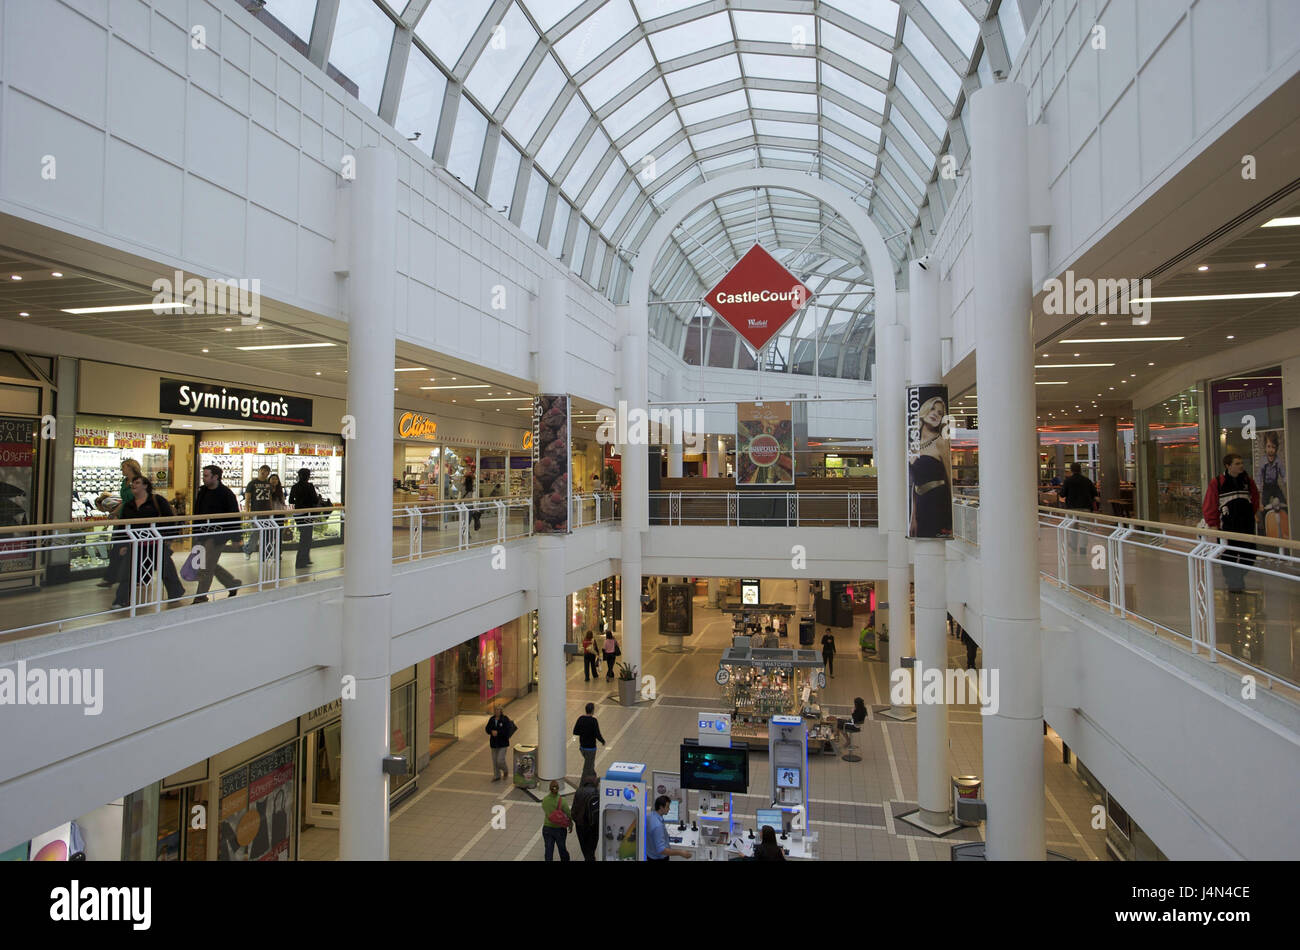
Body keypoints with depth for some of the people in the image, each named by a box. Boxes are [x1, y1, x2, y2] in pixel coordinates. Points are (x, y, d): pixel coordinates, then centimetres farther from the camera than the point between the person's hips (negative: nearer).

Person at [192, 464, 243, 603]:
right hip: (204, 534, 8)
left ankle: (200, 597, 6)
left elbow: (234, 517, -9)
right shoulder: (201, 492, 10)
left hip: (218, 535, -8)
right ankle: (233, 583, 30)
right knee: (211, 565, 14)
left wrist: (236, 538, -11)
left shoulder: (226, 494, -11)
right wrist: (196, 532, 14)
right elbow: (197, 512, 19)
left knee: (207, 567, -4)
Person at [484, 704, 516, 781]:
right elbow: (487, 729, 3)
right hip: (494, 743, 5)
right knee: (494, 761, 11)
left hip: (503, 743, -5)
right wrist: (492, 731, -17)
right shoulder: (492, 719, 5)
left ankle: (505, 771, 20)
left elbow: (507, 731, -18)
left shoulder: (505, 719, -11)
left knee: (500, 760, -9)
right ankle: (497, 776, 27)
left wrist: (497, 732, -21)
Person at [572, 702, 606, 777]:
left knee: (590, 763, 27)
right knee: (588, 768, 6)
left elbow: (575, 732, 2)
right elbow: (598, 735, -23)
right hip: (590, 748, -7)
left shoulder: (580, 719, -4)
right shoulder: (594, 721, -23)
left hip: (582, 746, 7)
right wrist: (603, 741, -3)